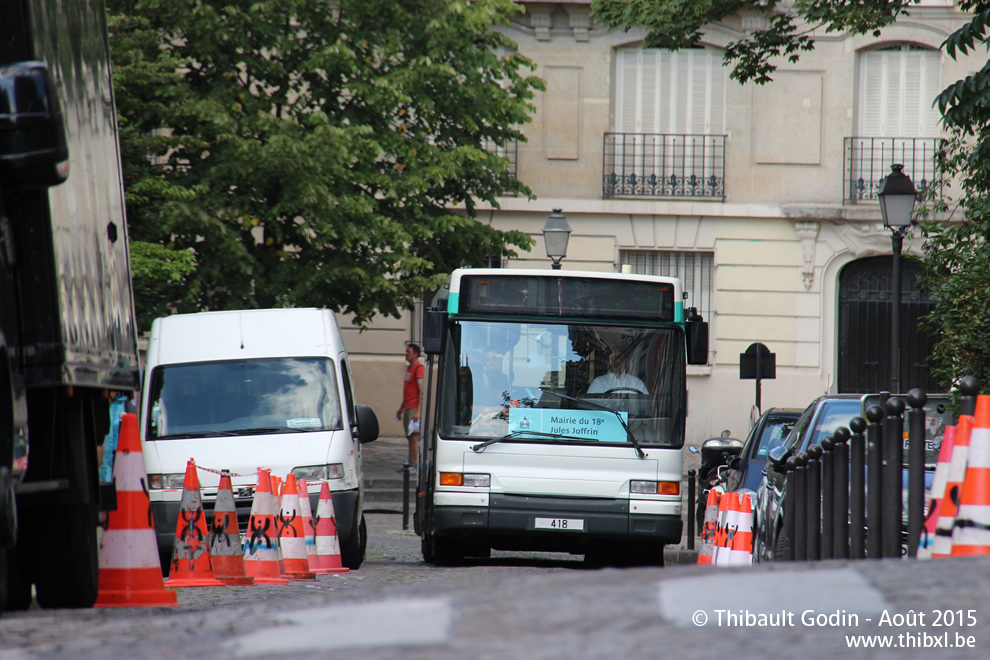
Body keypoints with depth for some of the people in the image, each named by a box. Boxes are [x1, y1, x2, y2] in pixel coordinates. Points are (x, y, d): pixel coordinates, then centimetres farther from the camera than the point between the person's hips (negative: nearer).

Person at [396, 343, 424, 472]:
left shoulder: (419, 368, -11)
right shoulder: (409, 368, 18)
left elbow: (421, 390, -17)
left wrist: (418, 411, -22)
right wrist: (401, 408, 28)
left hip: (414, 407, -9)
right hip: (407, 407, 9)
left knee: (413, 435, -11)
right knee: (409, 435, 11)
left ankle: (415, 464, -11)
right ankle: (411, 462, 16)